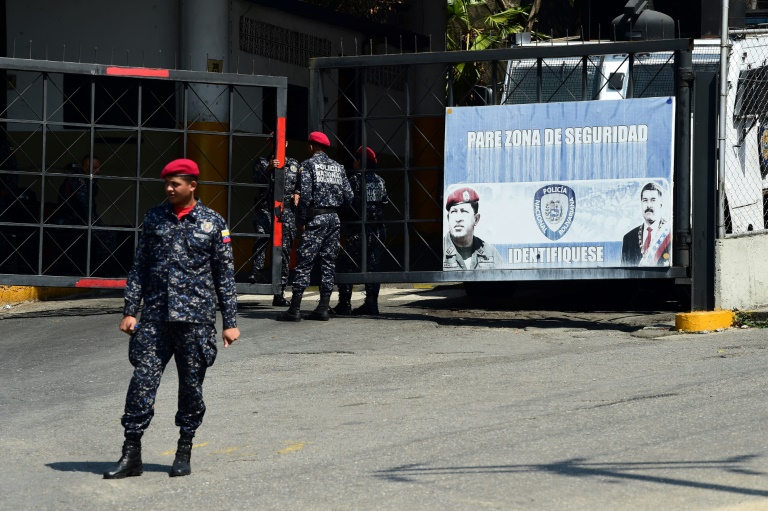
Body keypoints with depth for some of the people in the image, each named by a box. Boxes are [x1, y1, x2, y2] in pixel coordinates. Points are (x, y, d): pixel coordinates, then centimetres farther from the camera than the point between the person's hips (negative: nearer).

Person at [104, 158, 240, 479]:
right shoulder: (154, 218, 9)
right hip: (155, 317, 2)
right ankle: (131, 455, -1)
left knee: (191, 386, 4)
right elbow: (139, 267, 11)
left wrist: (230, 322, 0)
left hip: (195, 319, -2)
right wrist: (129, 310, 4)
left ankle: (184, 453, 17)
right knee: (142, 381, -5)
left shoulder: (212, 223, 2)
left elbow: (225, 275, 3)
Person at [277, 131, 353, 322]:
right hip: (334, 219, 5)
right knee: (328, 263, 9)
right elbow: (348, 197, 8)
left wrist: (301, 220, -5)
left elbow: (305, 195, -12)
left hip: (316, 218, -5)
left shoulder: (308, 165, -3)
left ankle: (295, 309, -7)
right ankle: (323, 308, 9)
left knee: (304, 263, -5)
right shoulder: (338, 167, 12)